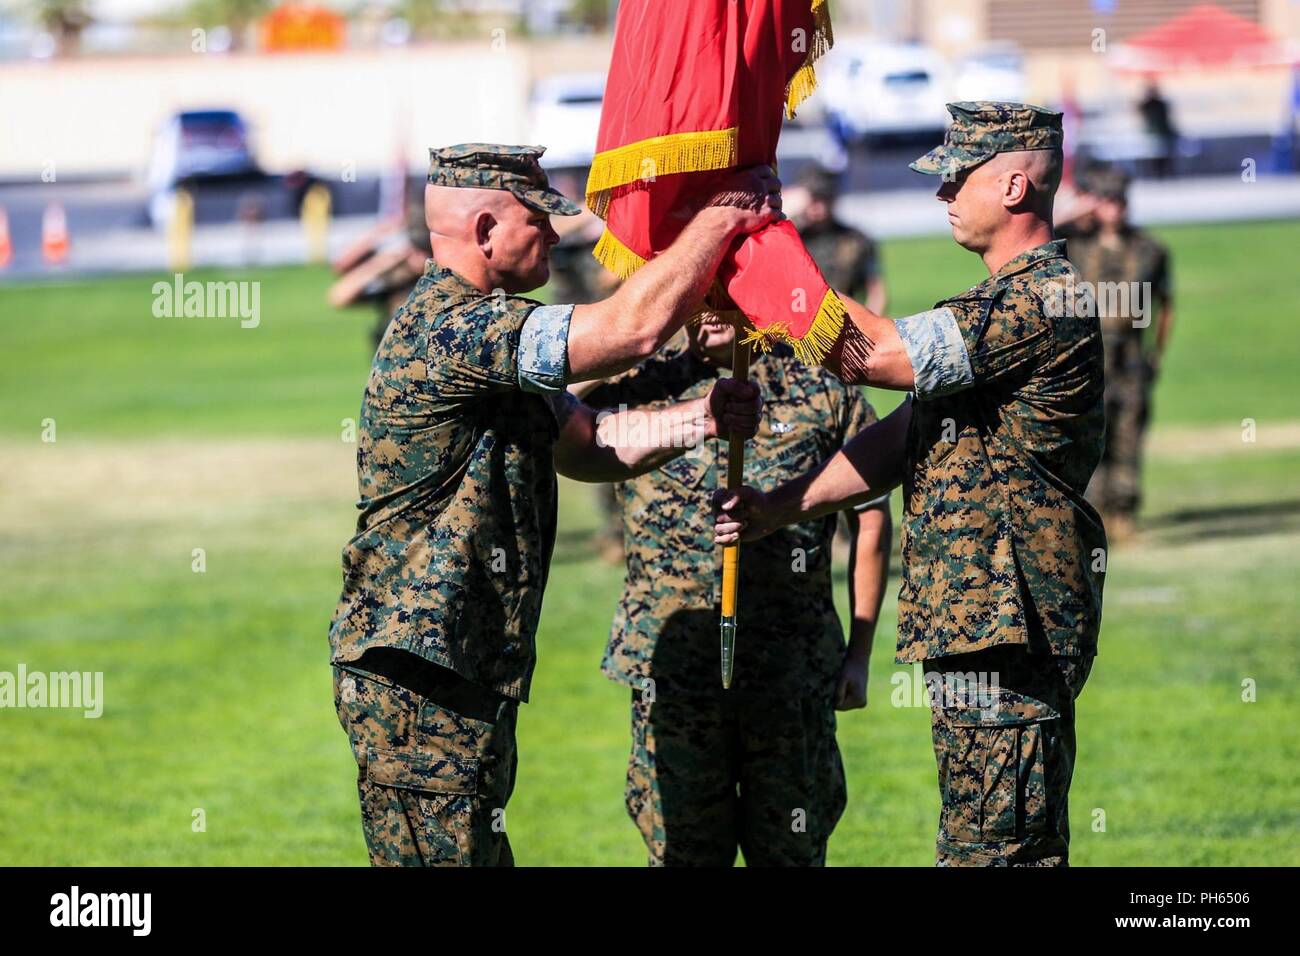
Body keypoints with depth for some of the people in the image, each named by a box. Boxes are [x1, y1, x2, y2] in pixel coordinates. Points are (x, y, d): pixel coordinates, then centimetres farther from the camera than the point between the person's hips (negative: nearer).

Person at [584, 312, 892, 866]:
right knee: (682, 850, 4)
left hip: (793, 674, 0)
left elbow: (869, 516, 11)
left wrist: (860, 653, 6)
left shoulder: (823, 389, 6)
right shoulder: (637, 389, 6)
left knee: (791, 849, 6)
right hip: (673, 669, 0)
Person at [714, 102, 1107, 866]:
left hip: (1008, 630, -11)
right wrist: (778, 508, 12)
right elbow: (909, 436, 20)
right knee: (983, 842, 13)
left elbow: (873, 353, -19)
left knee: (994, 851, -11)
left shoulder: (1044, 303, -14)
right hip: (975, 628, 11)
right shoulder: (1010, 302, 21)